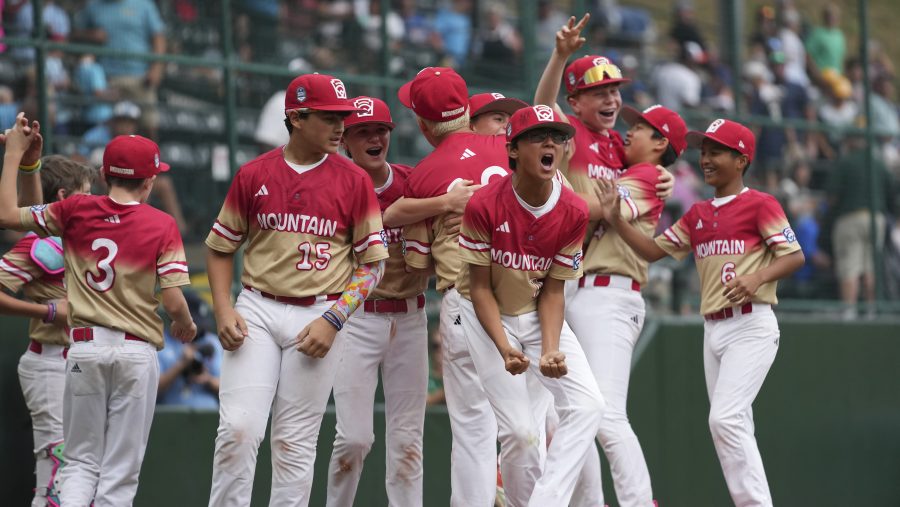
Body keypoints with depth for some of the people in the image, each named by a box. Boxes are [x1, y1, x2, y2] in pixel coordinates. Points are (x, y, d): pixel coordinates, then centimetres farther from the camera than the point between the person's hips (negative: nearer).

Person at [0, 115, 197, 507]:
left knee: (81, 461, 10)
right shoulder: (162, 225, -3)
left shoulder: (76, 210, 1)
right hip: (137, 352, -2)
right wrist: (186, 326, 14)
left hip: (85, 346, 2)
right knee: (120, 471, 5)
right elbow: (174, 302, -8)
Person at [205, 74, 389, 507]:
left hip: (319, 317, 0)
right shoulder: (254, 174, 4)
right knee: (239, 428, -11)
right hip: (256, 312, 0)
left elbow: (372, 262, 3)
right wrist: (223, 310, -2)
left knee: (295, 442, 2)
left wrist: (333, 320, -9)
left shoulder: (354, 181, 2)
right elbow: (219, 247, 12)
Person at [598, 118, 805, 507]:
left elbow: (795, 256, -9)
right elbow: (653, 250, 13)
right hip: (712, 328, 8)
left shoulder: (760, 204, -4)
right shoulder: (697, 215, 16)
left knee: (725, 418, -20)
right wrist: (616, 220, -2)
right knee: (732, 429, 8)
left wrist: (756, 277, -26)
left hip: (751, 325, -8)